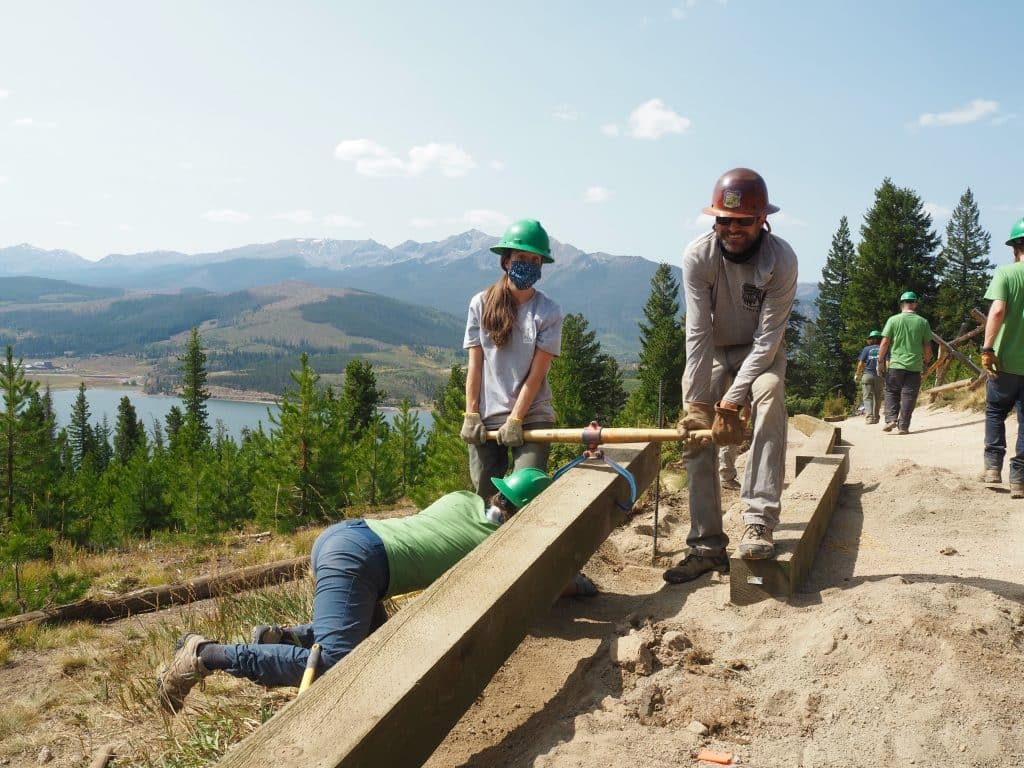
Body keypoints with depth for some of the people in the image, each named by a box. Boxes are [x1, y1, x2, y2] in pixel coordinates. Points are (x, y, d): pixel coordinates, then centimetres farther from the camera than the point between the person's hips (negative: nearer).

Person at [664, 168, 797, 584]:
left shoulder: (781, 259, -25)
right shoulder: (698, 255, -23)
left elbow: (767, 337, -26)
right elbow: (698, 333, -25)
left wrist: (732, 400, -31)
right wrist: (696, 402, -28)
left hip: (760, 350, -2)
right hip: (711, 350, 2)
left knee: (769, 401, -31)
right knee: (696, 433, -9)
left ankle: (759, 524, -30)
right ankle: (707, 545, -2)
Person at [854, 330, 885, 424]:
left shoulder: (867, 349, 4)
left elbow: (861, 363, 2)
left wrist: (857, 375, 12)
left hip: (867, 375, -1)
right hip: (879, 376, 2)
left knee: (868, 397, -2)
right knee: (877, 397, 12)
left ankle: (869, 416, -15)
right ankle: (875, 417, 14)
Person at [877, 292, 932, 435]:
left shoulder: (893, 320, -2)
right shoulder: (923, 322, 3)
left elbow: (885, 342, -4)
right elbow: (927, 347, 5)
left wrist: (880, 361, 4)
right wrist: (926, 362, 19)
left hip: (896, 364, -1)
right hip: (915, 365, 1)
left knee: (891, 392, 12)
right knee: (908, 395, 4)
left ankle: (891, 419, -4)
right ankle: (904, 426, 2)